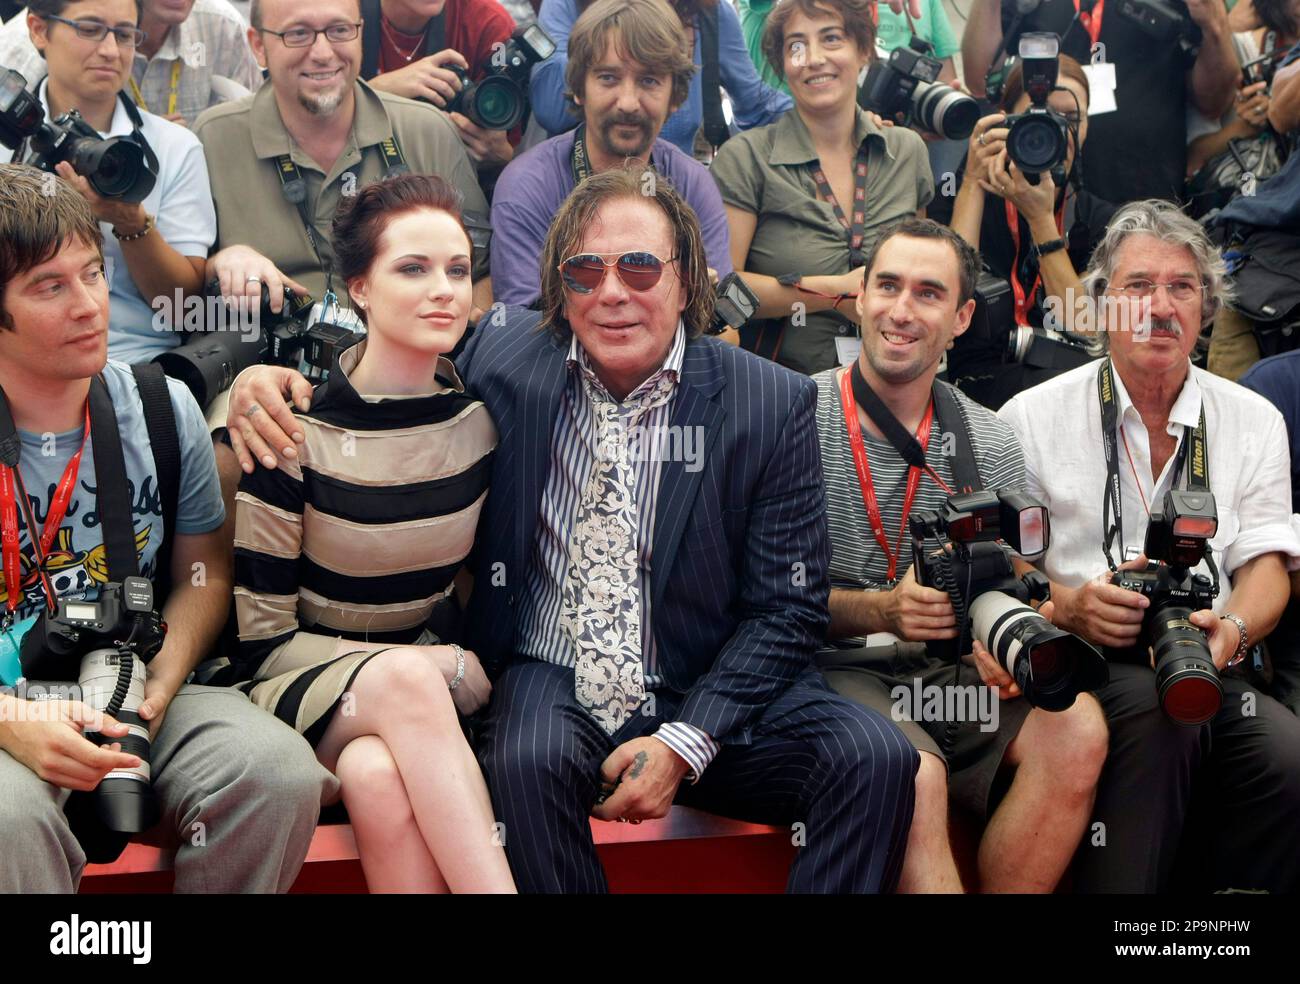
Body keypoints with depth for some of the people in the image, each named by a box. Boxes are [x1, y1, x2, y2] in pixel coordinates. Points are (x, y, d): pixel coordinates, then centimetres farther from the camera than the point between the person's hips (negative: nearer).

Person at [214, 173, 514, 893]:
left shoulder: (482, 411, 0)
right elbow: (261, 632, -9)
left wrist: (460, 663, -8)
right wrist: (423, 668, -17)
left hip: (432, 670, 2)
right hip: (302, 679, -2)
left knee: (378, 776, -35)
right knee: (403, 679, -38)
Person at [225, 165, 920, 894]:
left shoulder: (774, 406, -4)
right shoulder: (504, 360, 0)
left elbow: (789, 606, -4)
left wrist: (684, 744, -14)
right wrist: (273, 382, -6)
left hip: (708, 693, 0)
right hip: (551, 681, 0)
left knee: (874, 757, -23)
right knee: (526, 759, -33)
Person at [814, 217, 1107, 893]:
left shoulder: (990, 445, 10)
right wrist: (879, 610, -22)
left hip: (942, 672, 5)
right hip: (826, 671, -4)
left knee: (1076, 733, -23)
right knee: (915, 774, -35)